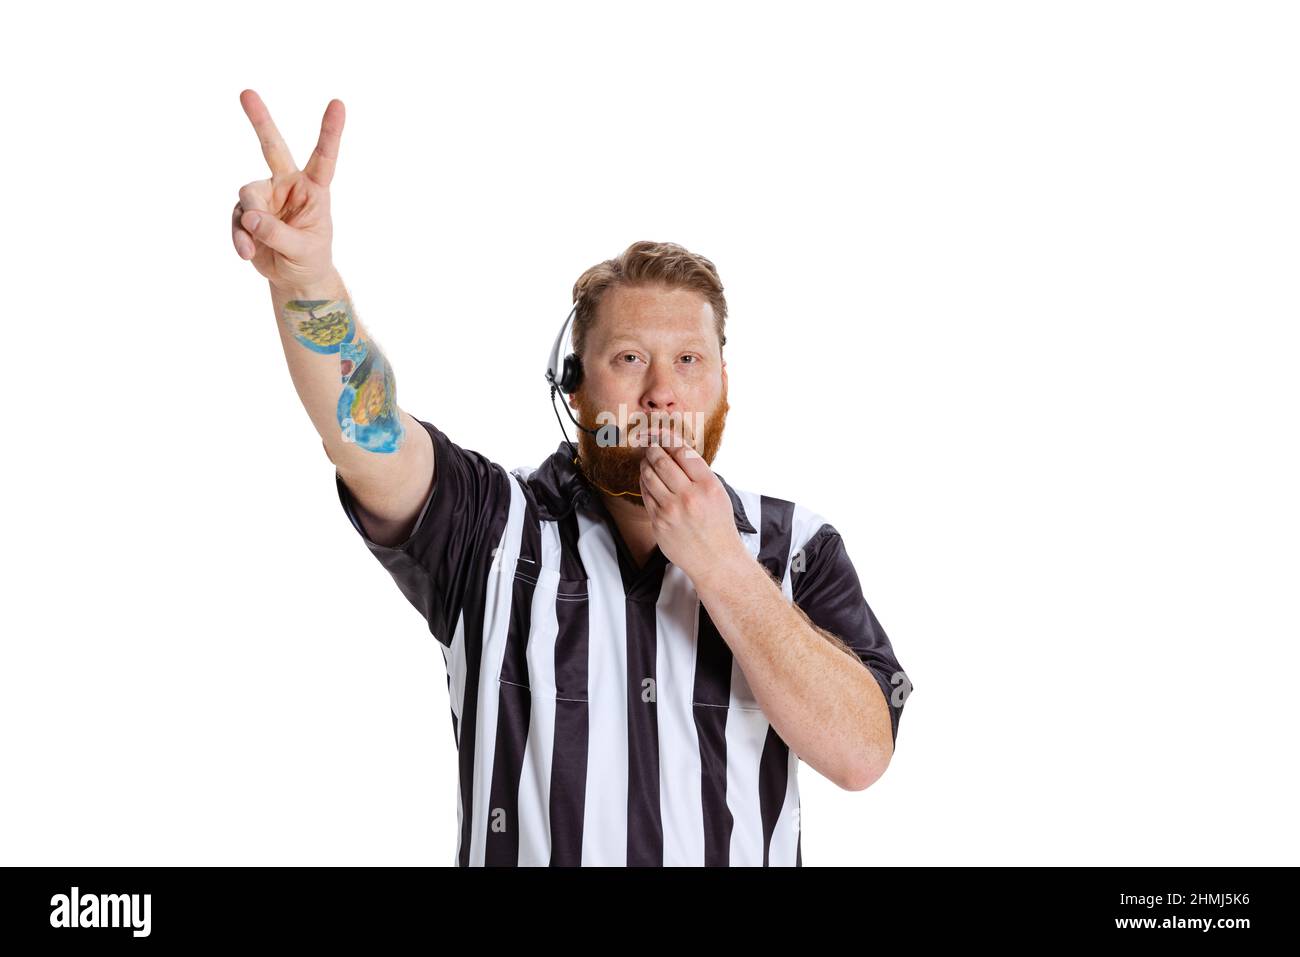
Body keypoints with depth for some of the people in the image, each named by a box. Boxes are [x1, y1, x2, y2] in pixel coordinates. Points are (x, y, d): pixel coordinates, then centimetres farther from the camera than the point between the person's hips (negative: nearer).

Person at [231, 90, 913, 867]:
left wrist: (720, 565, -21)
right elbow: (368, 438, -24)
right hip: (519, 847, -1)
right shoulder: (494, 526, -7)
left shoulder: (797, 549, -5)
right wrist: (305, 275, -41)